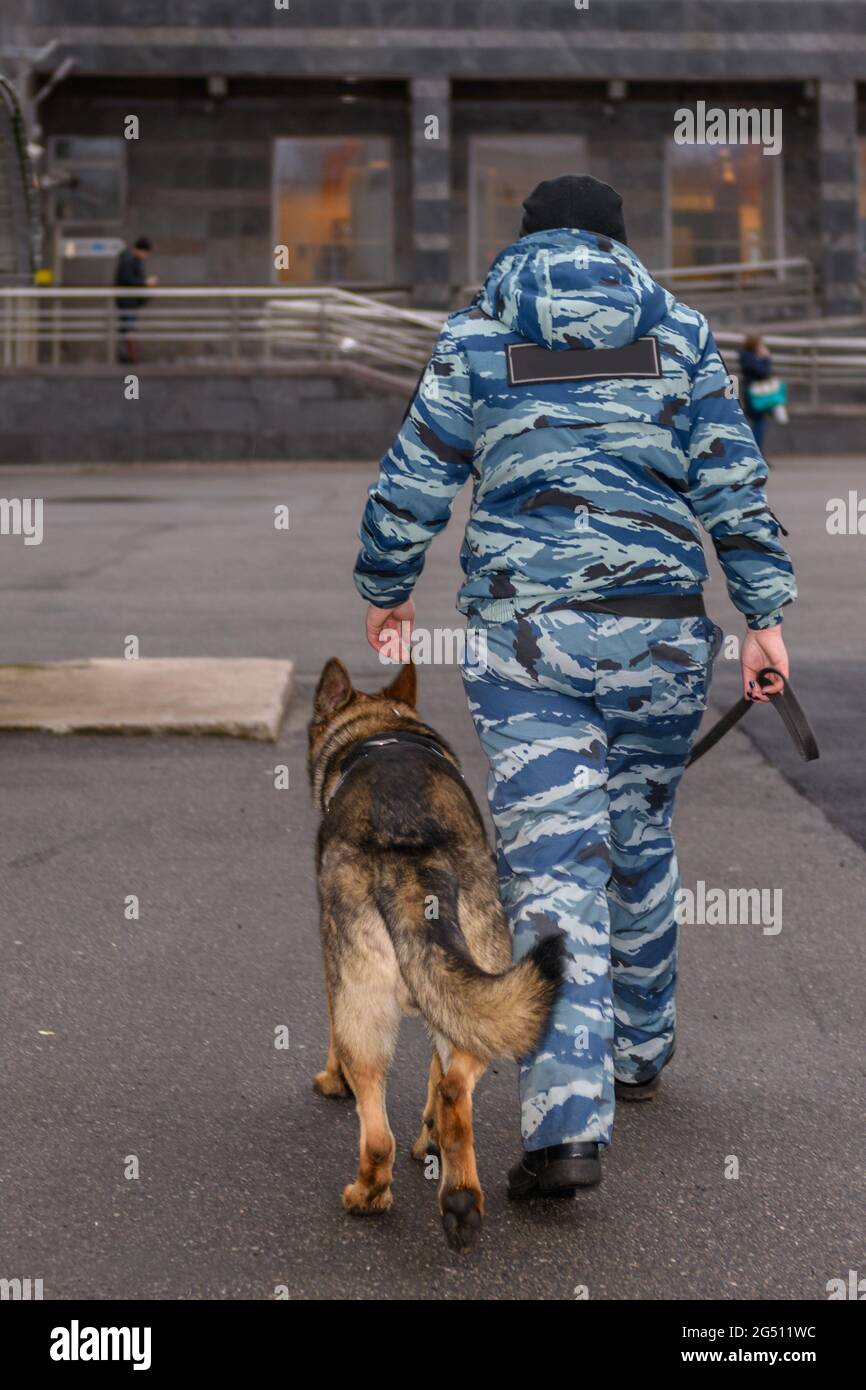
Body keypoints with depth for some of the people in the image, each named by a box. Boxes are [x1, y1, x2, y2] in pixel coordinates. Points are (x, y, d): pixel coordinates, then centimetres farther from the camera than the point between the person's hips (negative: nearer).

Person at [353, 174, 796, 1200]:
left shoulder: (476, 333, 6)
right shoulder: (677, 332, 9)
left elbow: (414, 480, 6)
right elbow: (731, 481, 3)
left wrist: (384, 588, 21)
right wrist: (764, 614, 4)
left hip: (524, 626, -2)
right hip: (660, 621, 2)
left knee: (551, 861, -7)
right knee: (640, 844, 20)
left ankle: (568, 1121, -17)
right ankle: (640, 1049, 36)